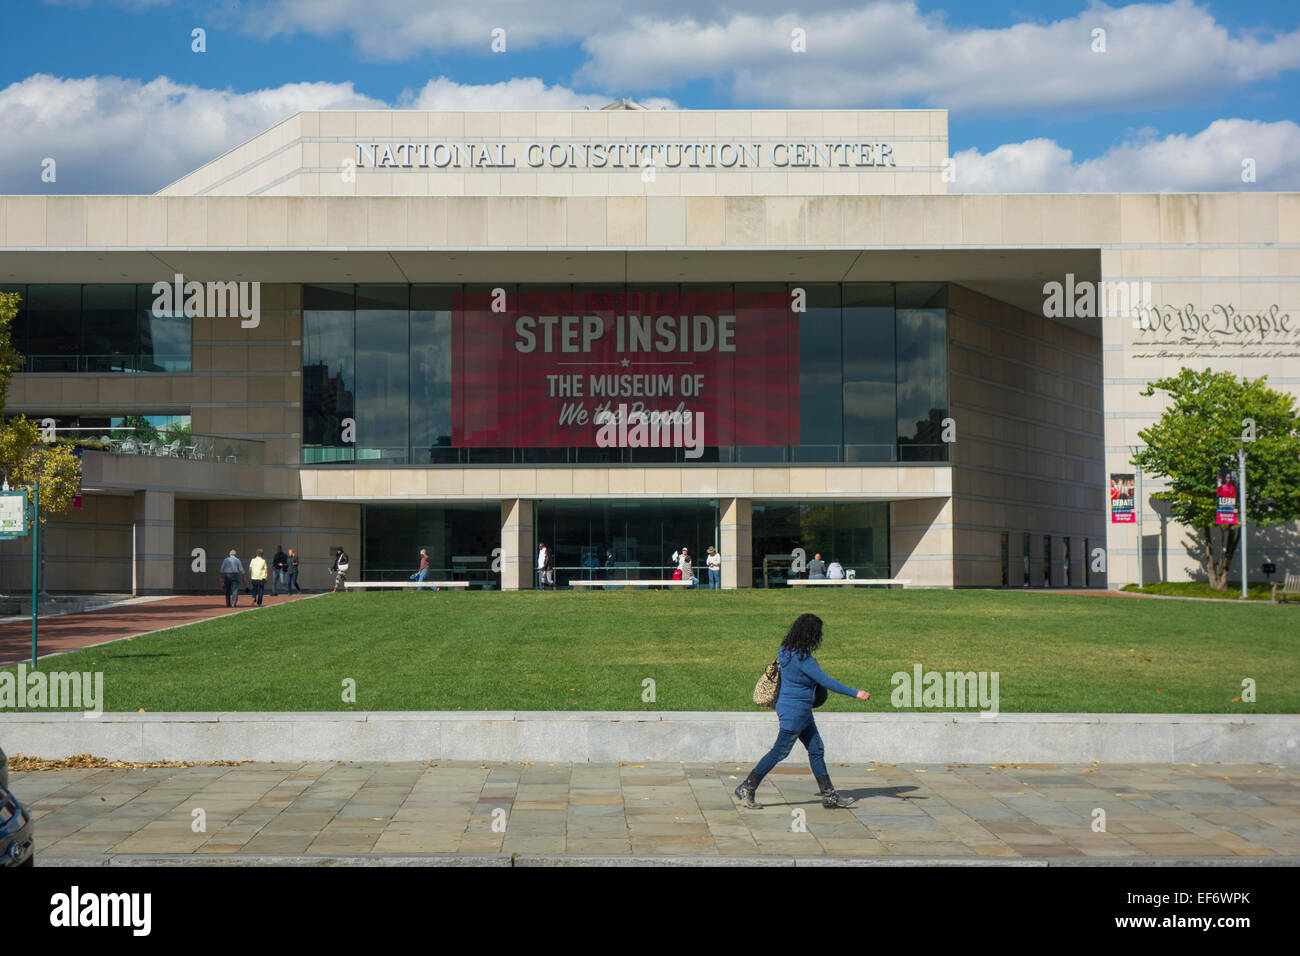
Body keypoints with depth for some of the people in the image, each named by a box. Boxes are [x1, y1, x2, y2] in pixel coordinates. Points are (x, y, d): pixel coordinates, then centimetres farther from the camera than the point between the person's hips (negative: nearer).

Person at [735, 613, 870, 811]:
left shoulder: (785, 650, 2)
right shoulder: (803, 659, -26)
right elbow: (826, 682, -25)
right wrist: (855, 693, -22)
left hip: (802, 712, 10)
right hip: (794, 711, -10)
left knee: (816, 750, 12)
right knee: (779, 752, 0)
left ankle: (829, 796, 17)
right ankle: (746, 789, 9)